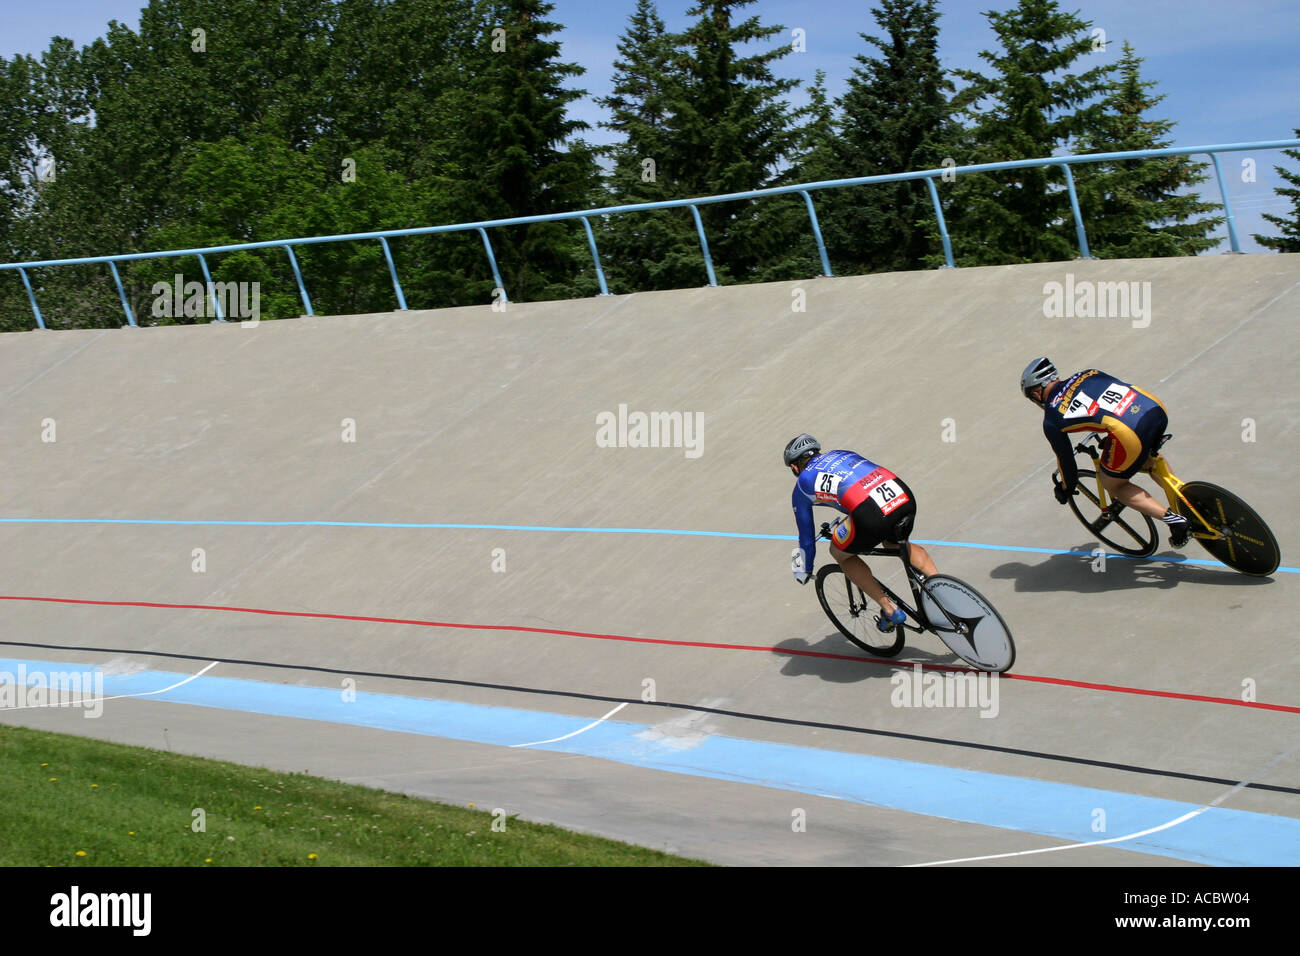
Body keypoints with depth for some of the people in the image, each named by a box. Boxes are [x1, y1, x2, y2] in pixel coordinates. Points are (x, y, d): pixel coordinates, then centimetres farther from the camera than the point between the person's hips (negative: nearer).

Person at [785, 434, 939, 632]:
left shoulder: (802, 485, 20)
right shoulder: (840, 454, 33)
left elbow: (807, 539, 27)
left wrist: (805, 571, 44)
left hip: (873, 516, -6)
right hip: (905, 497, 6)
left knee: (840, 554, 25)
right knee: (894, 543, 38)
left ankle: (890, 610, 18)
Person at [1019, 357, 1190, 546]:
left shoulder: (1051, 421, 11)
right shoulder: (1087, 374, 26)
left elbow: (1065, 459, 20)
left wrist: (1066, 489, 41)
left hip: (1132, 434, -7)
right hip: (1156, 408, 7)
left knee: (1112, 485, 20)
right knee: (1148, 456, 39)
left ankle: (1173, 520, 10)